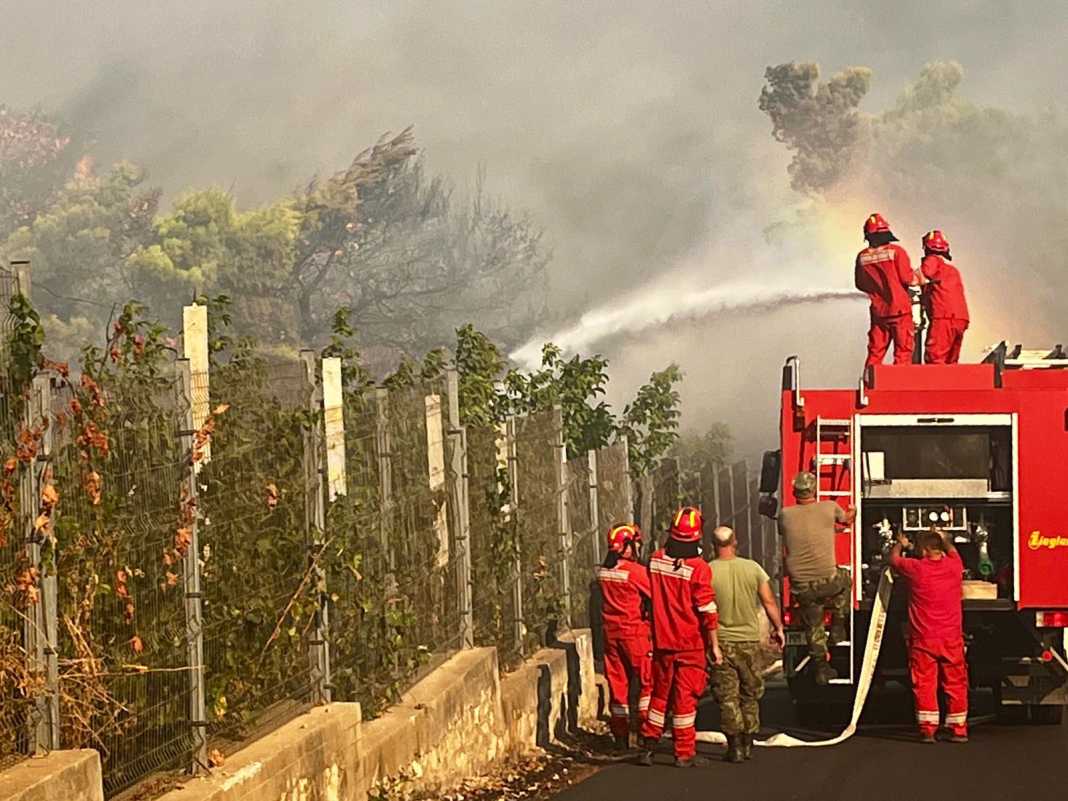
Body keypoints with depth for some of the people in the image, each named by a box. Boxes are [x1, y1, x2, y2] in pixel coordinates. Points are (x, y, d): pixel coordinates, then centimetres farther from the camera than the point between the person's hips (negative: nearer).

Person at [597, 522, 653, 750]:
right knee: (647, 680, 4)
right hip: (635, 631, -6)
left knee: (617, 681, 10)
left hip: (610, 632, 6)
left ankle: (621, 736, 14)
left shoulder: (602, 571, 3)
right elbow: (657, 596, -11)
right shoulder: (636, 571, -16)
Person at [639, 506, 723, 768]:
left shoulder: (655, 561, -3)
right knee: (685, 696, 2)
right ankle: (684, 753, 6)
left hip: (662, 640, 4)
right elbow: (708, 611, -15)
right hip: (690, 643, -4)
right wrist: (714, 645, -7)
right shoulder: (698, 568, -17)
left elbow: (649, 598, 8)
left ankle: (648, 744, 18)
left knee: (660, 692, 16)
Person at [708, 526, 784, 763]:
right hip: (749, 641, 2)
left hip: (721, 643, -2)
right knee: (750, 694, 16)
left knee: (727, 697, 4)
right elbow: (769, 602, 1)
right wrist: (778, 628, 14)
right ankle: (747, 743, 18)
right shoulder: (752, 568, -4)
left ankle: (735, 746, 0)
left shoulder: (707, 572, -10)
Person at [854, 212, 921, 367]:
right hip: (900, 310, -4)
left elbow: (860, 284, 11)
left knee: (875, 353, 10)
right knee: (903, 351, 0)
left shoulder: (862, 257, 1)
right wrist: (919, 278, 8)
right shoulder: (896, 251, -10)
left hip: (878, 312, 4)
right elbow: (908, 279, -13)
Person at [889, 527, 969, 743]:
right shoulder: (954, 566, -3)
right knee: (956, 685, 8)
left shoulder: (916, 569, -11)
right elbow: (952, 550, 23)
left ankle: (928, 730, 0)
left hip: (924, 640, -2)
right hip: (952, 640, 2)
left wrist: (900, 544, 31)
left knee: (925, 685, 2)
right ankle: (959, 730, 10)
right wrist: (942, 538, 42)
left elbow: (893, 559, 10)